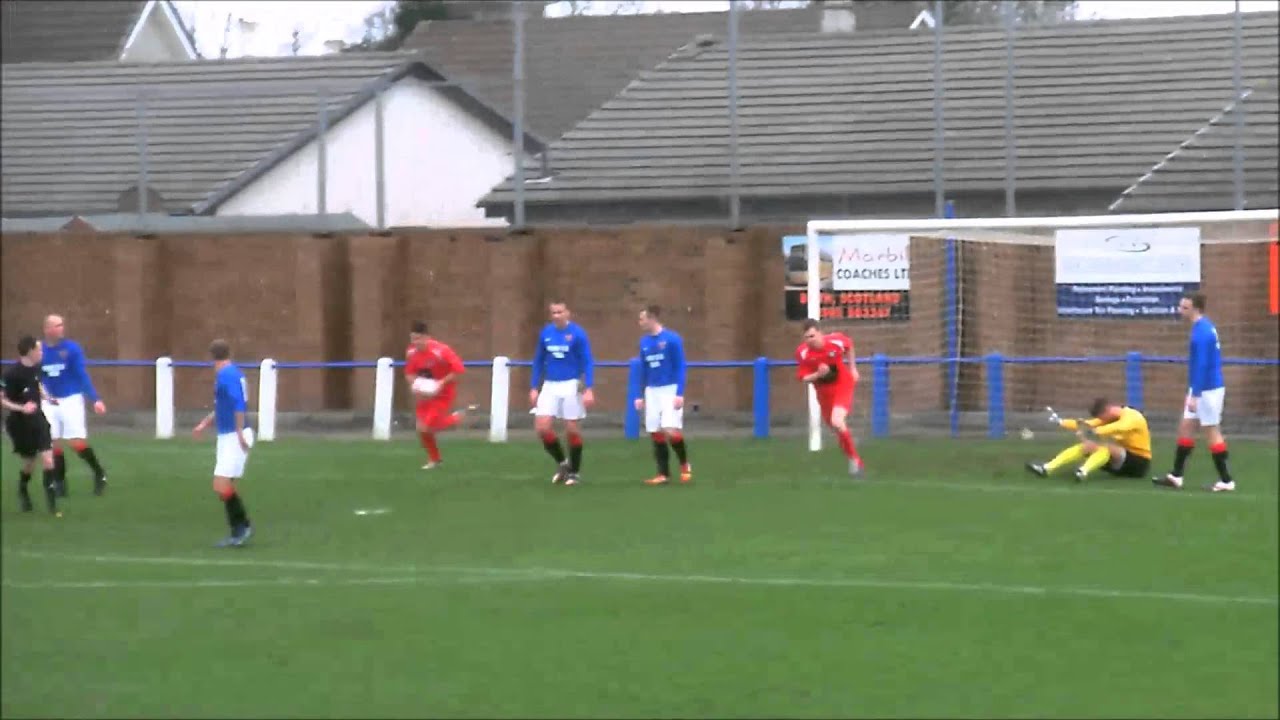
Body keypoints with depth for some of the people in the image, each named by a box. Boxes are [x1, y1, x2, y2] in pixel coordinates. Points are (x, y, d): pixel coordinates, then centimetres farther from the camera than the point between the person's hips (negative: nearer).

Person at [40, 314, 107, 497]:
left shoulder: (72, 348, -10)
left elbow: (82, 375, -10)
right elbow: (36, 378, 9)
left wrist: (95, 399, -16)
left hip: (71, 399, -3)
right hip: (50, 402, 3)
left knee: (77, 442, -6)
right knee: (54, 443, 1)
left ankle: (99, 473, 15)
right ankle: (60, 482, 14)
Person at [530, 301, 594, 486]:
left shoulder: (577, 333, -8)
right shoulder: (545, 333, 4)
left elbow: (587, 363, -9)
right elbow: (538, 362, 12)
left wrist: (589, 389, -17)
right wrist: (534, 388, 8)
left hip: (571, 385, -4)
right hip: (550, 386, 4)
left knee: (572, 429, 2)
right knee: (542, 427, -6)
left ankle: (574, 472, 17)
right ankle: (561, 463, 16)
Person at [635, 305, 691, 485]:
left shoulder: (672, 339, -10)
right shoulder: (644, 342, 8)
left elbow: (681, 367, -10)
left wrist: (680, 393, -16)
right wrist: (640, 396, 12)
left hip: (670, 390, -6)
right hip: (652, 391, 6)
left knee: (671, 430, -14)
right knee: (656, 433, 2)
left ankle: (685, 465, 9)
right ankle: (663, 474, 8)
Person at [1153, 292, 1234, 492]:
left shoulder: (1201, 332, -21)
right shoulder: (1205, 327, 10)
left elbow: (1202, 365, -24)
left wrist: (1195, 395, -24)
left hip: (1207, 389, -10)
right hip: (1201, 388, 10)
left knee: (1212, 432, -2)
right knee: (1185, 427, 12)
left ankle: (1226, 481, 4)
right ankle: (1176, 476, 17)